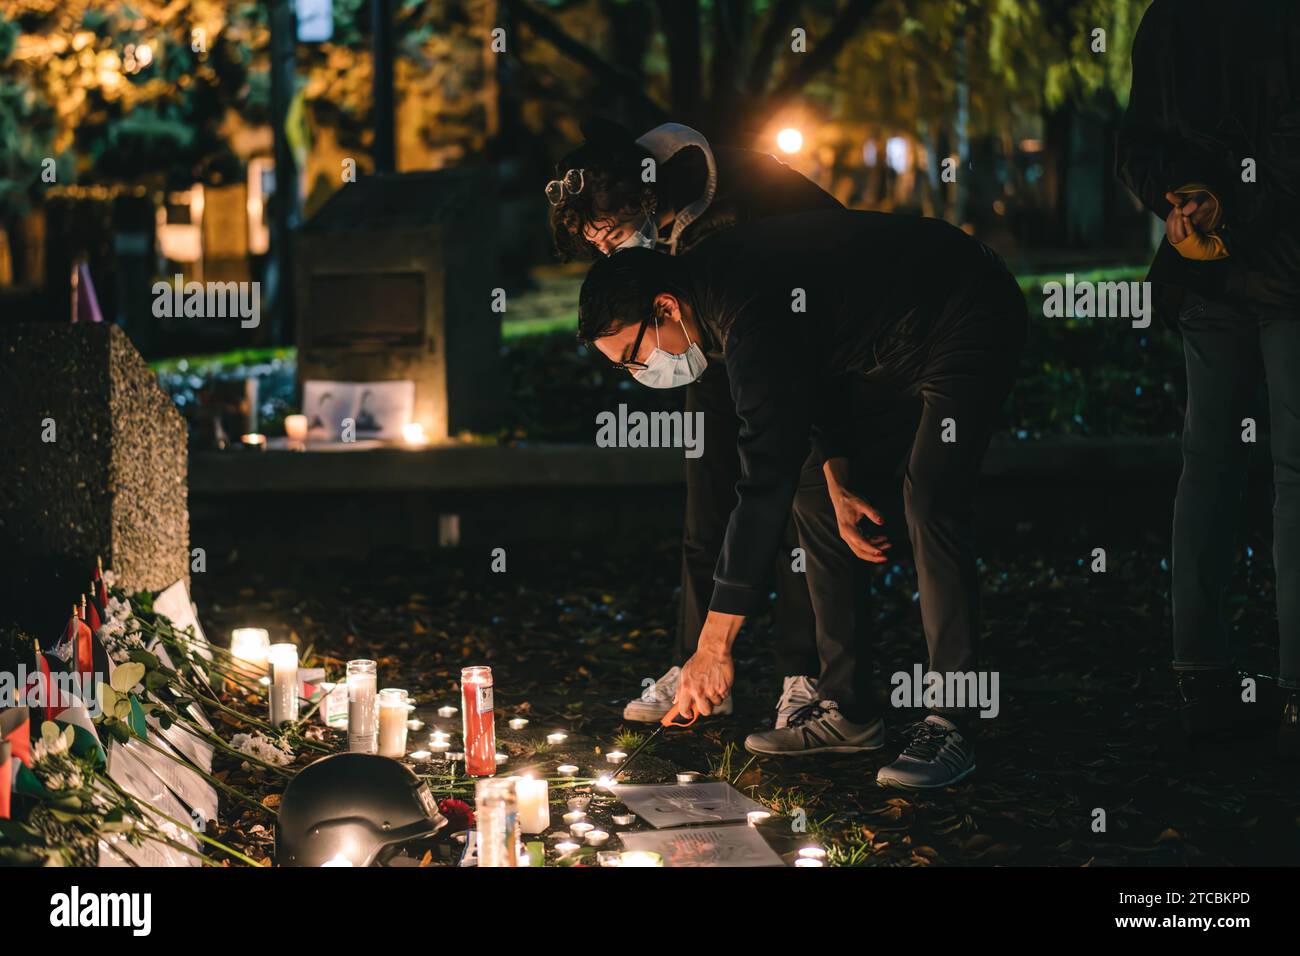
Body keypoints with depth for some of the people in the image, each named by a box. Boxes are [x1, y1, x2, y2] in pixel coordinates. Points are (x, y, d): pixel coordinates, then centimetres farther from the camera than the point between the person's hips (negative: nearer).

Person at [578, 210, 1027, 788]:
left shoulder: (750, 314, -35)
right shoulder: (711, 280, -5)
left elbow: (766, 480, -39)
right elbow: (807, 376, 12)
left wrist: (714, 644, -38)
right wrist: (839, 486, 0)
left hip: (969, 328, -10)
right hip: (883, 346, 10)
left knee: (930, 504, -24)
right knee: (812, 496, 5)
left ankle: (951, 726, -18)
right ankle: (846, 706, 7)